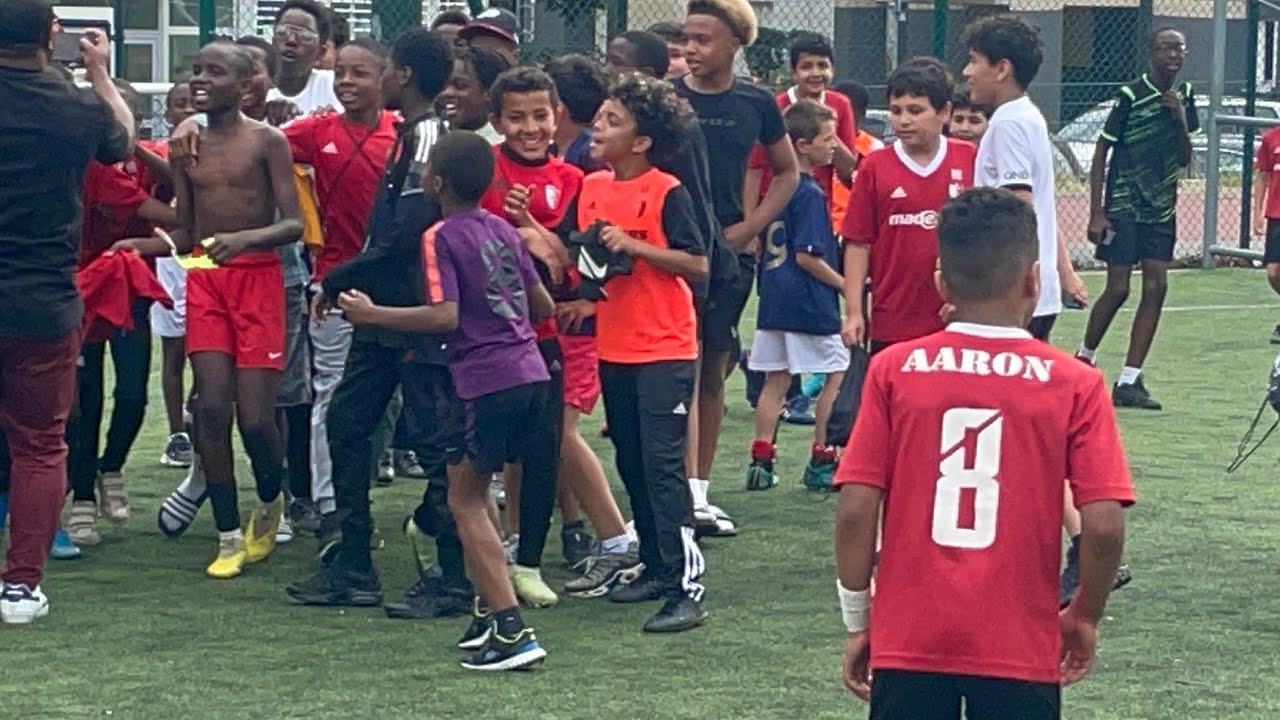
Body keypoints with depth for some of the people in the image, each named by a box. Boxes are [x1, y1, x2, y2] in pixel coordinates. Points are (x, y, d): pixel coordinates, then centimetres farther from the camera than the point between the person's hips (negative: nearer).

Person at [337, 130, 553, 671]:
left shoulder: (441, 237, -8)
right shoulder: (503, 230, 14)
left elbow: (445, 316, -20)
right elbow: (543, 306, 19)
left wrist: (371, 315, -11)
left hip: (488, 382, -8)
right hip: (531, 374, 8)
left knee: (464, 501, 0)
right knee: (474, 492, 22)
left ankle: (511, 631, -9)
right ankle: (491, 608, 25)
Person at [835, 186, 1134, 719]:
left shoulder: (892, 370, -1)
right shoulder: (1074, 385, -4)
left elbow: (855, 510, -4)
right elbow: (1104, 526, -9)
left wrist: (858, 620, 7)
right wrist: (1085, 616, 8)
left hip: (908, 640, 1)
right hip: (1021, 649, -1)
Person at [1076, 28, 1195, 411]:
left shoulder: (1184, 96, 8)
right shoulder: (1131, 96, -10)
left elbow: (1185, 160, 11)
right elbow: (1100, 152, -7)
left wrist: (1181, 118, -6)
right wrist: (1096, 212, -11)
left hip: (1162, 210, 6)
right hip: (1123, 208, -6)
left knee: (1156, 287, -3)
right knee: (1118, 289, -7)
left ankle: (1129, 382, 1)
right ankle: (1085, 357, 19)